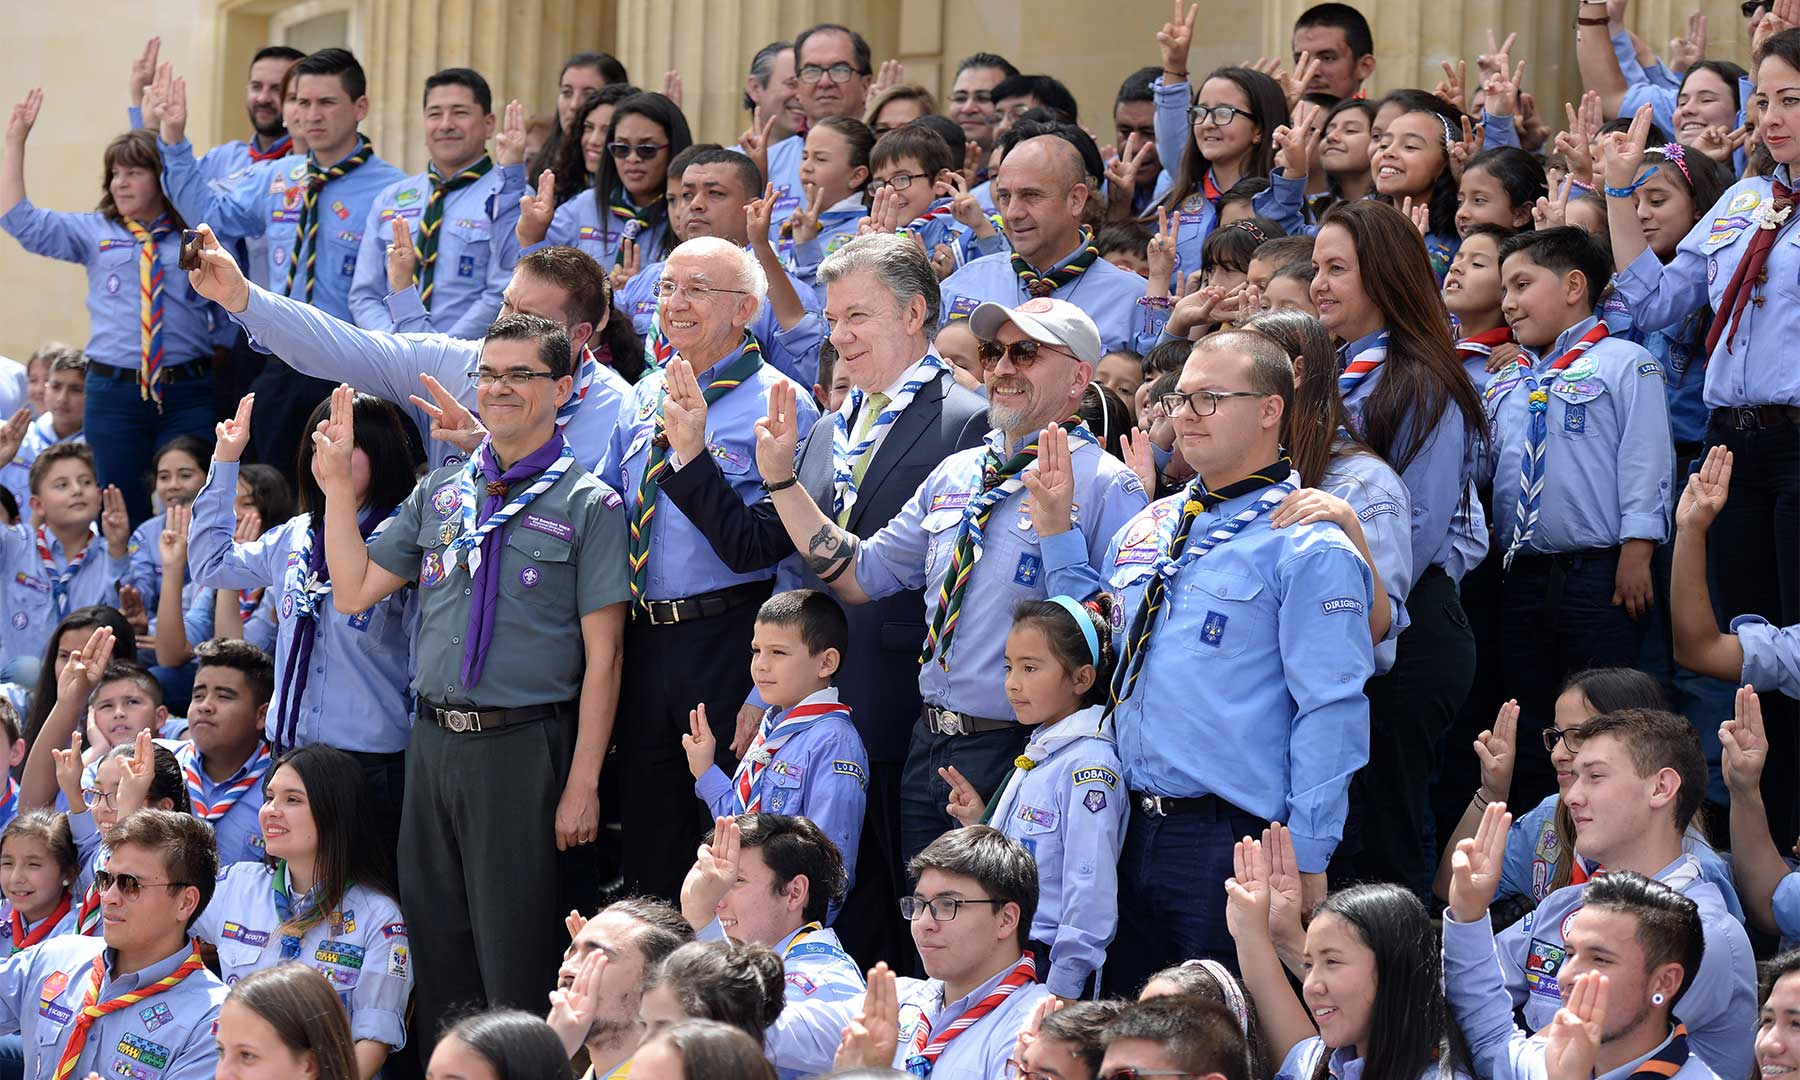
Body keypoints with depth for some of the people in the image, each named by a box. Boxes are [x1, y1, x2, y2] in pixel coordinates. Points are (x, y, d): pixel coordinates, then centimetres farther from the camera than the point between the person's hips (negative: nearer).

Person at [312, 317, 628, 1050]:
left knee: (514, 958, 1)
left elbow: (602, 657, -8)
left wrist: (583, 785, -13)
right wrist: (338, 489, 2)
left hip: (524, 745, -5)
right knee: (438, 944, 12)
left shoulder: (588, 505, -4)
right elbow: (354, 592, 12)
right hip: (434, 740, 5)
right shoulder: (439, 494, 11)